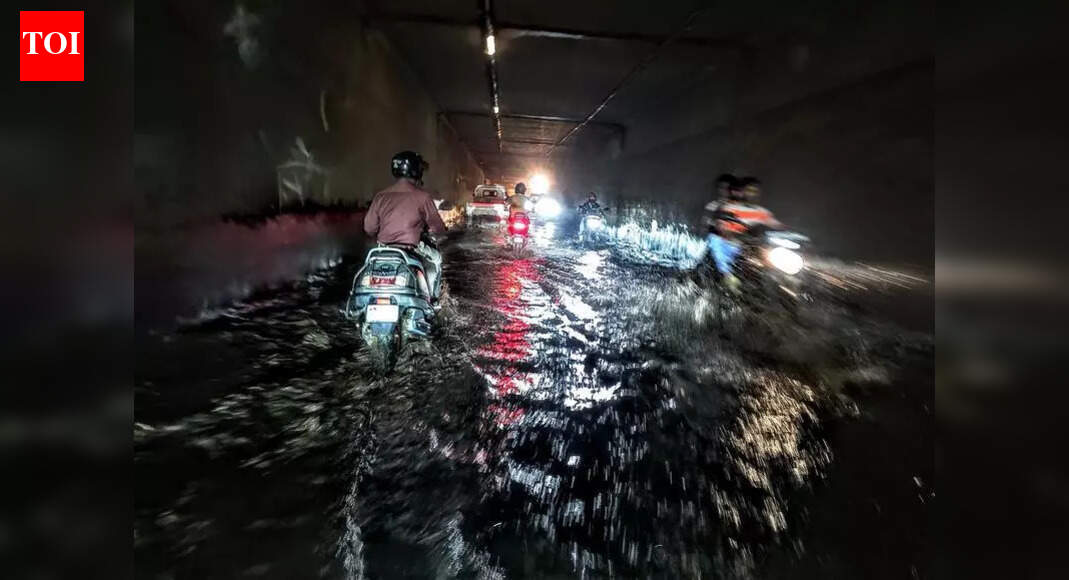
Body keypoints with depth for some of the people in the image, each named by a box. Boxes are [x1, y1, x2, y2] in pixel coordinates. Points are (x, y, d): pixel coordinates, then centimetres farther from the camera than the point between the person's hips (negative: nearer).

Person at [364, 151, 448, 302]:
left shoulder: (381, 196, 2)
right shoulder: (422, 196, -9)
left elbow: (369, 227, 4)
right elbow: (438, 227, -3)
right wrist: (429, 228, 22)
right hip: (411, 250, -4)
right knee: (435, 258, 27)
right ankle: (431, 297, 25)